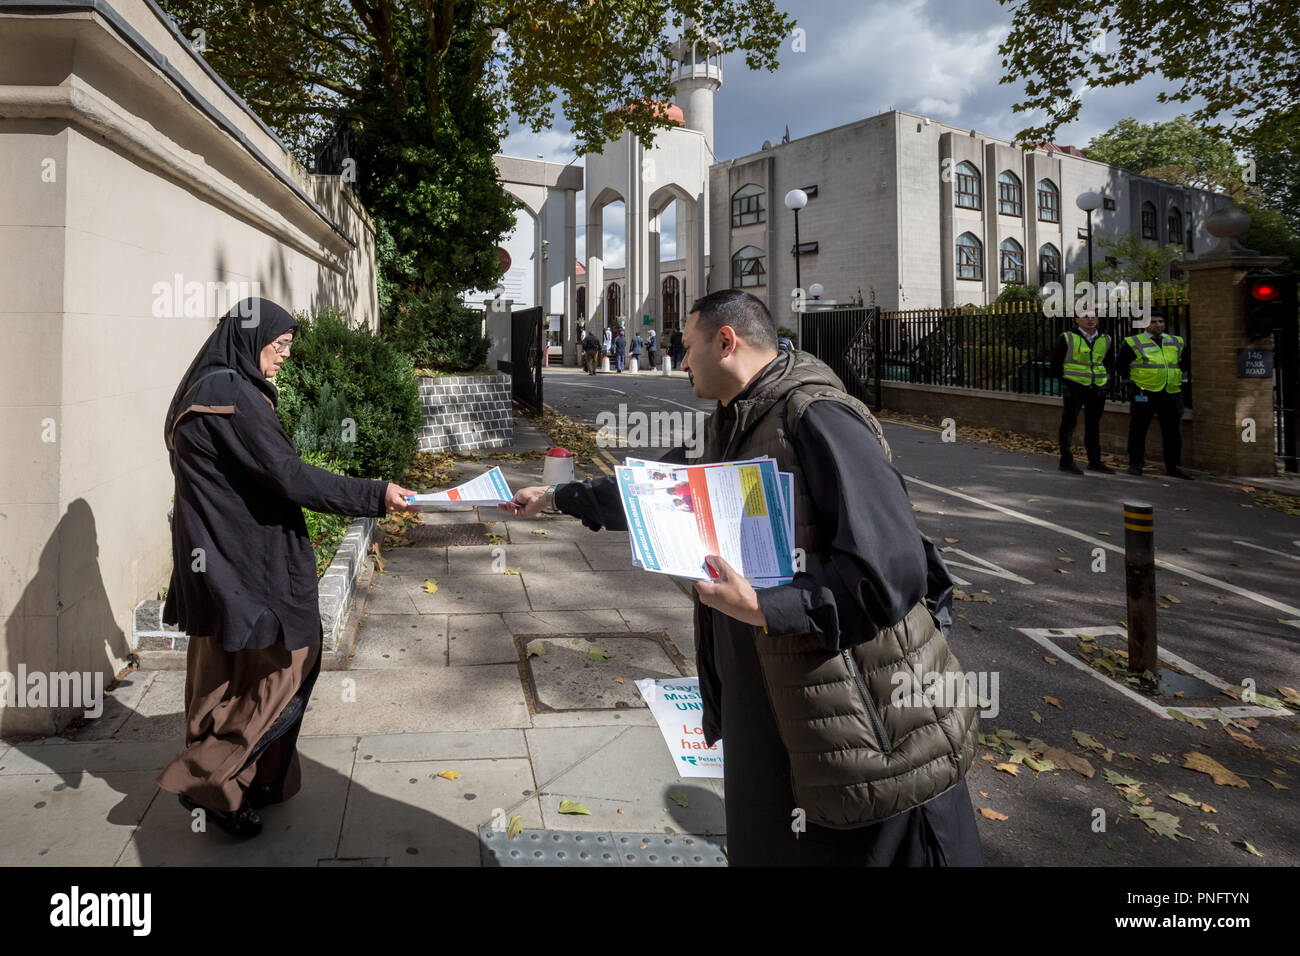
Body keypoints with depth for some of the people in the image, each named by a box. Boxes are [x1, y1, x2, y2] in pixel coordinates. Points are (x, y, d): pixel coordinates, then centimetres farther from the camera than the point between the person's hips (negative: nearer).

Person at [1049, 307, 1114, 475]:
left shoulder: (1105, 340, 11)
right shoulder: (1067, 338, -3)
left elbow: (1108, 362, 23)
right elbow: (1056, 363, 1)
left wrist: (1105, 378, 11)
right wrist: (1065, 379, -1)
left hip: (1098, 389, 5)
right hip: (1074, 388, -5)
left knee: (1093, 425, 11)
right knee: (1069, 423, -3)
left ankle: (1095, 461, 19)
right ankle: (1066, 460, 2)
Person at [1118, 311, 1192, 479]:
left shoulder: (1177, 342, 14)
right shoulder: (1133, 343, 0)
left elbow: (1185, 363, 27)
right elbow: (1121, 366, 2)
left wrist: (1179, 377, 16)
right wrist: (1132, 380, -1)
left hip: (1172, 394, 4)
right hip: (1143, 394, -4)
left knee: (1173, 432, 6)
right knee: (1138, 430, 1)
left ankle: (1173, 466, 14)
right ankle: (1135, 464, 11)